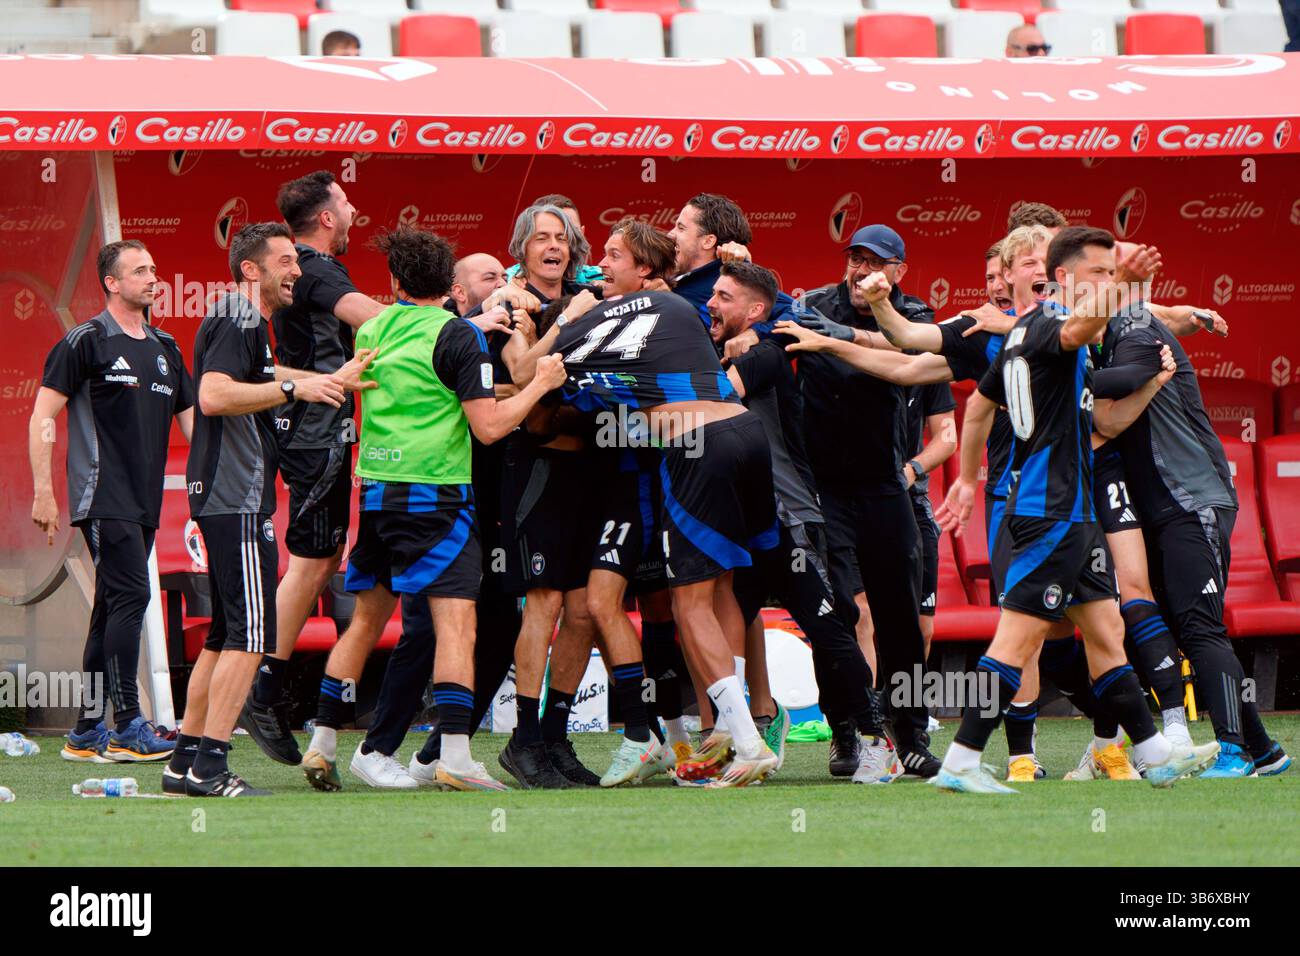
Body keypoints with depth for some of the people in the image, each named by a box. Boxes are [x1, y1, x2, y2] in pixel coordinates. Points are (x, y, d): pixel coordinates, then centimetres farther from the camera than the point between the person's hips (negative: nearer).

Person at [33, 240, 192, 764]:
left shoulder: (165, 348, 17)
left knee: (112, 611, 9)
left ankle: (87, 731, 13)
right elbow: (42, 416, -4)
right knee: (130, 597, -16)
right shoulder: (86, 342, -4)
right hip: (104, 499, -7)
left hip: (143, 504, 7)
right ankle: (127, 727, -16)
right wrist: (43, 490, -10)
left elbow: (191, 418, 21)